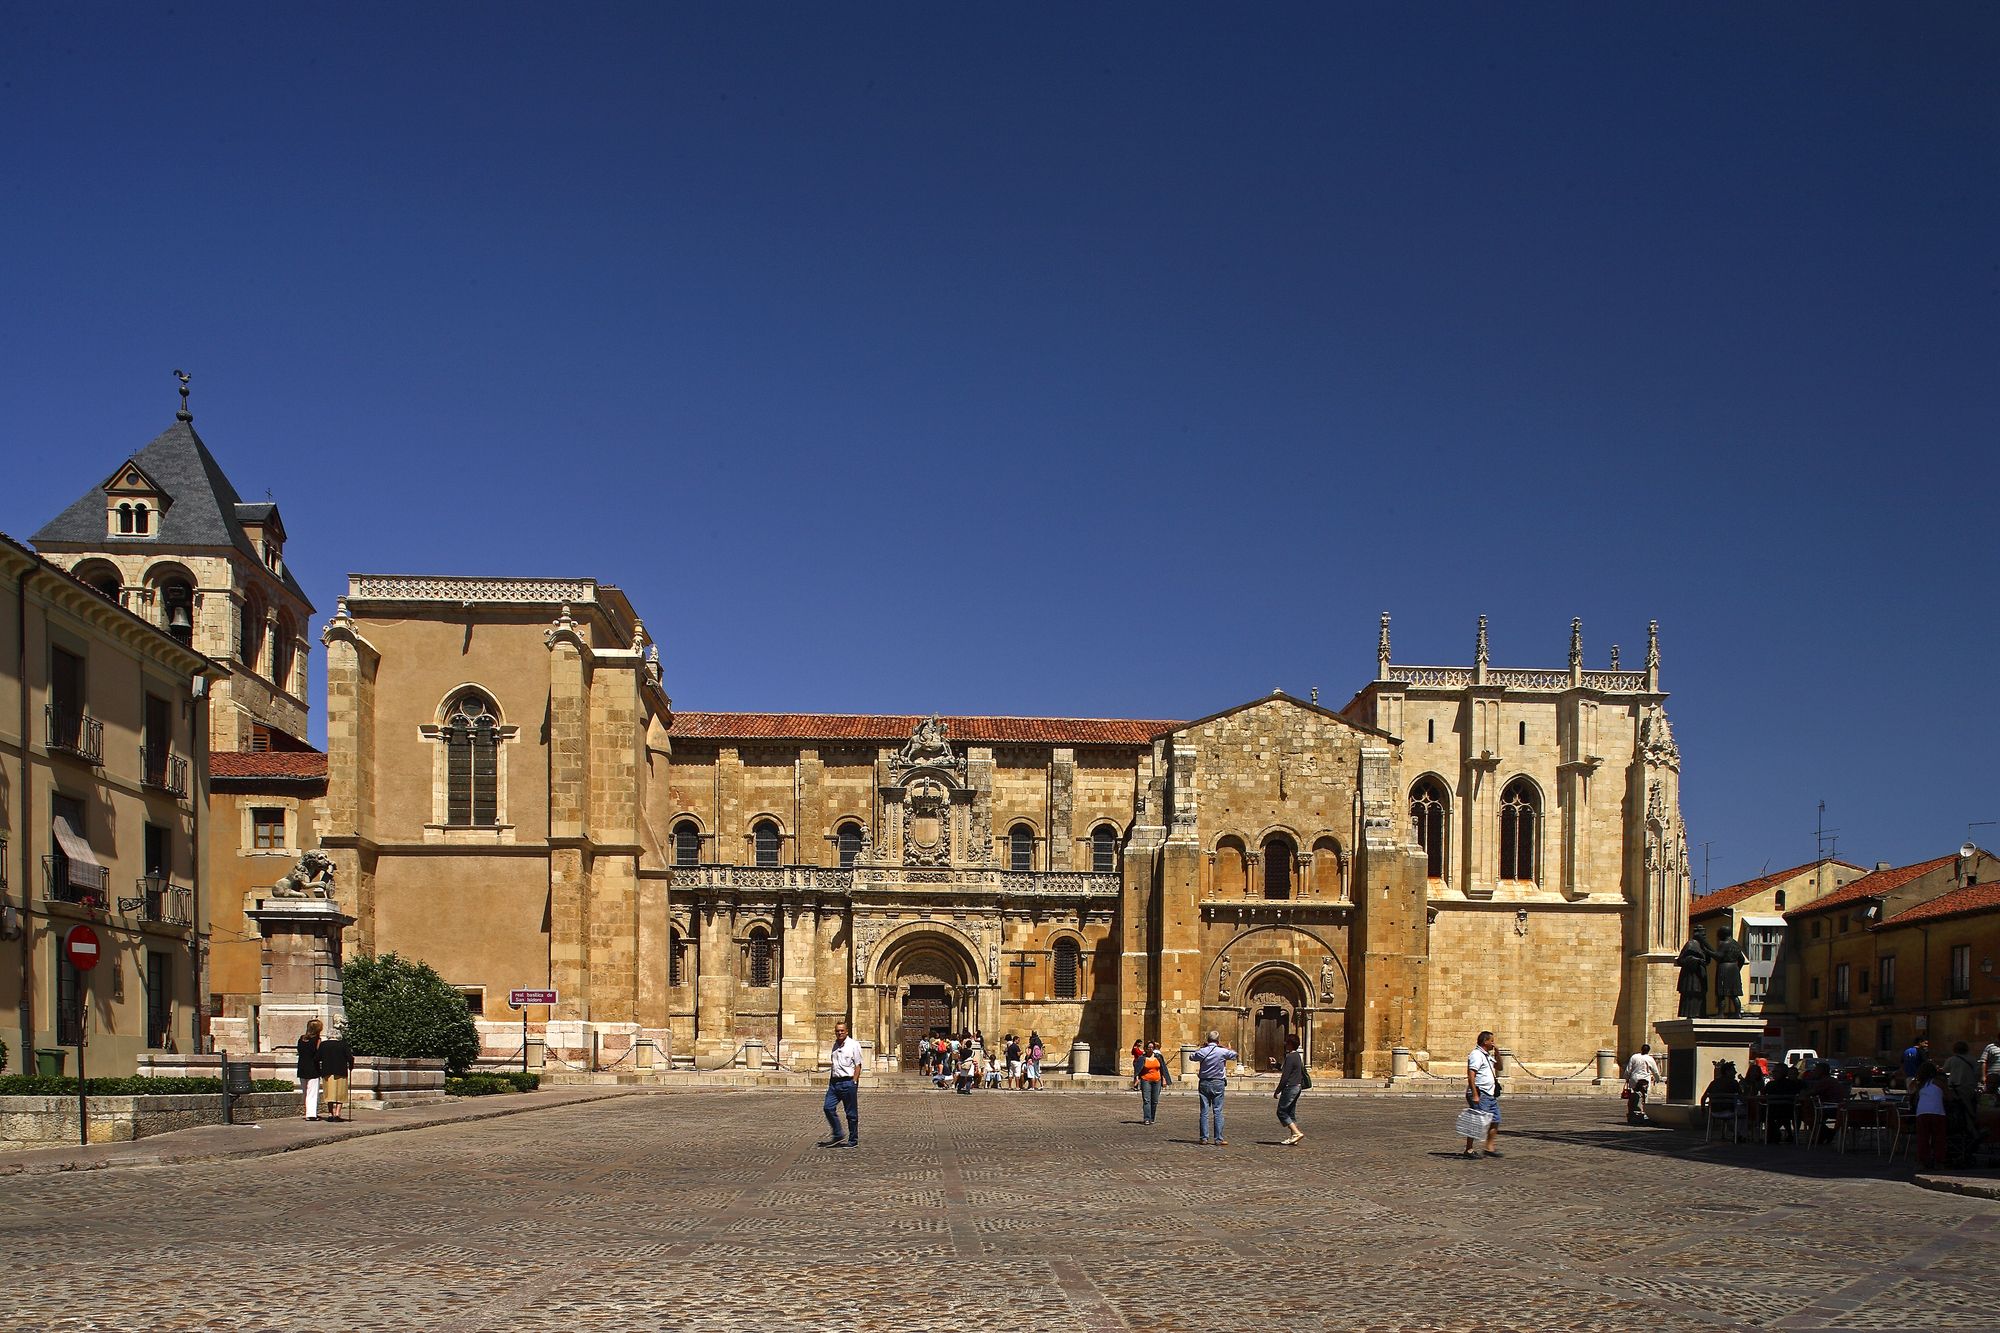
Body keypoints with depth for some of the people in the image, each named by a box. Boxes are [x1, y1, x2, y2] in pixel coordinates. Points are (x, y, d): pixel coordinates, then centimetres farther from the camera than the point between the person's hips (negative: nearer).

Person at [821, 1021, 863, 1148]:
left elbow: (858, 1065, -7)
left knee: (851, 1113, 1)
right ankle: (837, 1135, 6)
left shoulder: (853, 1045, -4)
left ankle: (853, 1141, 8)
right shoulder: (835, 1045, 15)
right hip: (834, 1082, 6)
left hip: (848, 1082, -6)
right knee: (828, 1108, -6)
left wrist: (854, 1083, -14)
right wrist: (830, 1082, 17)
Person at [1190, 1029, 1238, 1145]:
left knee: (1204, 1111, 6)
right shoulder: (1222, 1052, -8)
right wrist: (1224, 1047, 18)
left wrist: (1200, 1047, 19)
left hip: (1204, 1083, 2)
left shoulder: (1202, 1051, -4)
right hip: (1218, 1084, -2)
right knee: (1217, 1111, 0)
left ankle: (1204, 1138, 6)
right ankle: (1218, 1139, -2)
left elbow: (1192, 1057, 15)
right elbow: (1234, 1055, 10)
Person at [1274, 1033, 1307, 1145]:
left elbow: (1285, 1077, -19)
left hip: (1290, 1087, -10)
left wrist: (1277, 1092, -14)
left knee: (1281, 1112, -5)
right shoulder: (1299, 1056, 12)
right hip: (1298, 1087, 10)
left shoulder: (1290, 1057, -17)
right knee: (1291, 1113, 13)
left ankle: (1297, 1133, -14)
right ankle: (1293, 1137, 11)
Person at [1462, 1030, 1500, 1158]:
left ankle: (1489, 1148, 14)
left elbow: (1499, 1067, 29)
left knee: (1495, 1121, 8)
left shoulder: (1487, 1055, 18)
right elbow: (1471, 1075, -20)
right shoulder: (1476, 1055, -13)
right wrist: (1475, 1095, -25)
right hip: (1480, 1095, -10)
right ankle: (1469, 1149, -1)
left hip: (1491, 1095, 10)